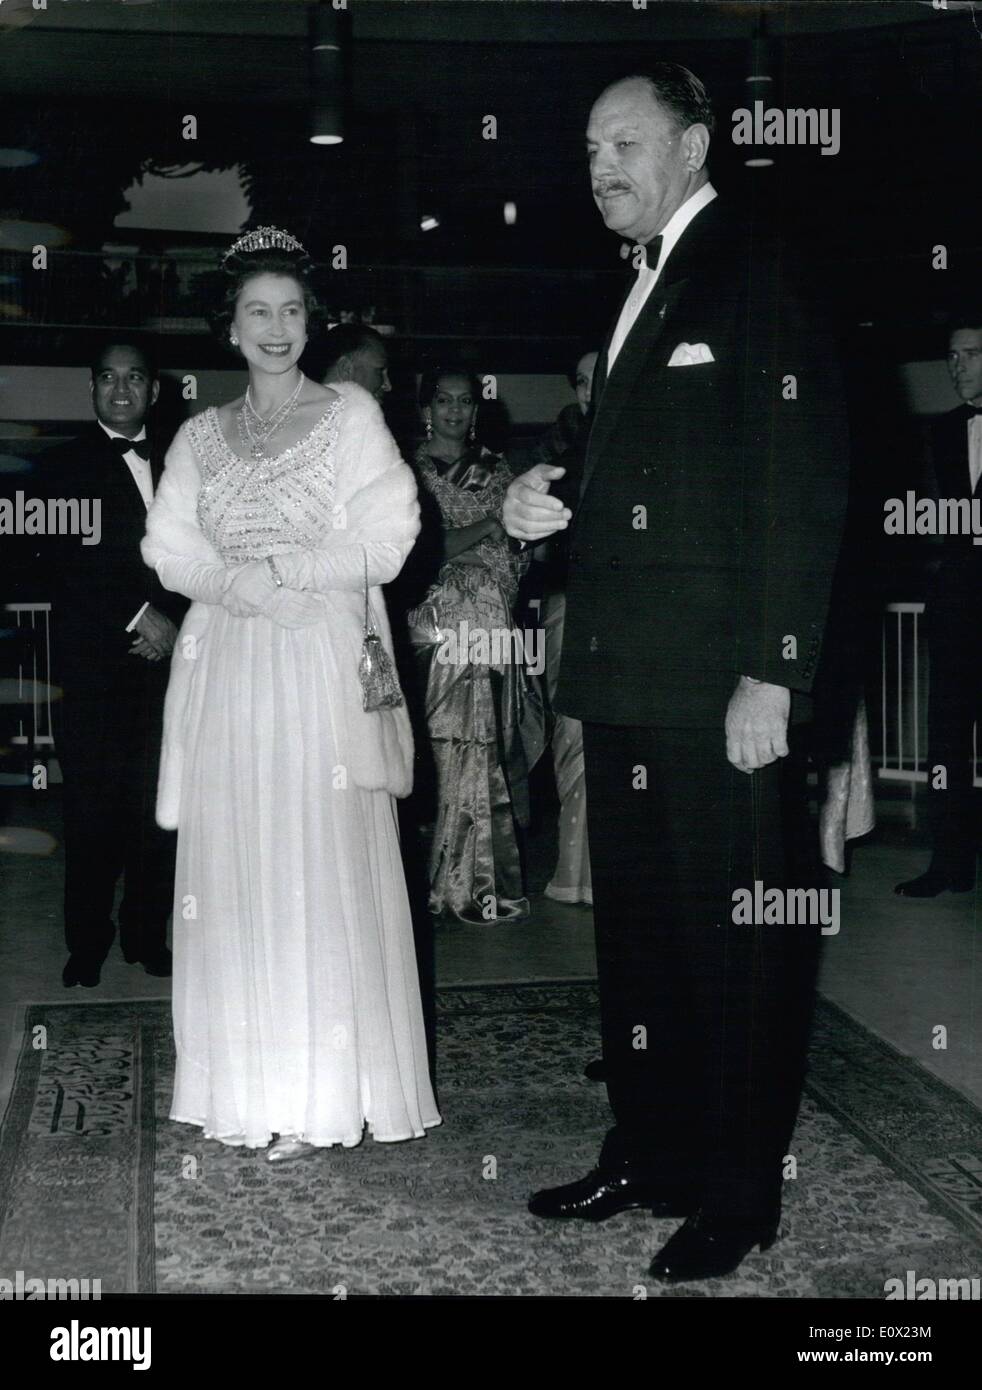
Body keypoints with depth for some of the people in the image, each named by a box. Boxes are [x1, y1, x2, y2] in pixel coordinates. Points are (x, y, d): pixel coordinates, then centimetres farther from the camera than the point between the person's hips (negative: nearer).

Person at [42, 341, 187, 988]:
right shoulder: (67, 464, 5)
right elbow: (68, 559, -6)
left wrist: (171, 623, -4)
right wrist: (139, 615, -12)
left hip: (164, 654, 3)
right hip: (93, 661, -3)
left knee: (160, 806, 2)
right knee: (93, 806, -1)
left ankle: (147, 934, 14)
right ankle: (88, 942, 10)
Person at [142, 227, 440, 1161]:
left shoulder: (351, 414, 5)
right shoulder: (201, 436, 15)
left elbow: (385, 541, -4)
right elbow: (169, 551, 7)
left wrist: (280, 568, -10)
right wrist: (244, 584, -11)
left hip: (322, 673, -3)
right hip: (226, 675, 4)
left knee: (321, 871, -5)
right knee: (233, 872, 2)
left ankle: (320, 1100, 2)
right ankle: (246, 1089, 11)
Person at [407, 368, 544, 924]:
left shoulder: (496, 471, 14)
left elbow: (516, 556, 6)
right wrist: (484, 529, -4)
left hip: (488, 631, 2)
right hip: (429, 629, -2)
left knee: (485, 751, -2)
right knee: (432, 752, -6)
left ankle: (482, 883, 4)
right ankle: (435, 878, 1)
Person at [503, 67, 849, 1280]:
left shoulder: (757, 275, -7)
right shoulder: (639, 288, 19)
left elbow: (803, 484, -15)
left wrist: (772, 672, -20)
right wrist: (544, 498, 4)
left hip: (712, 683, -9)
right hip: (623, 677, 9)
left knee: (731, 938, 1)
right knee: (634, 924, 16)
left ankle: (738, 1193, 14)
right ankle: (646, 1156, 29)